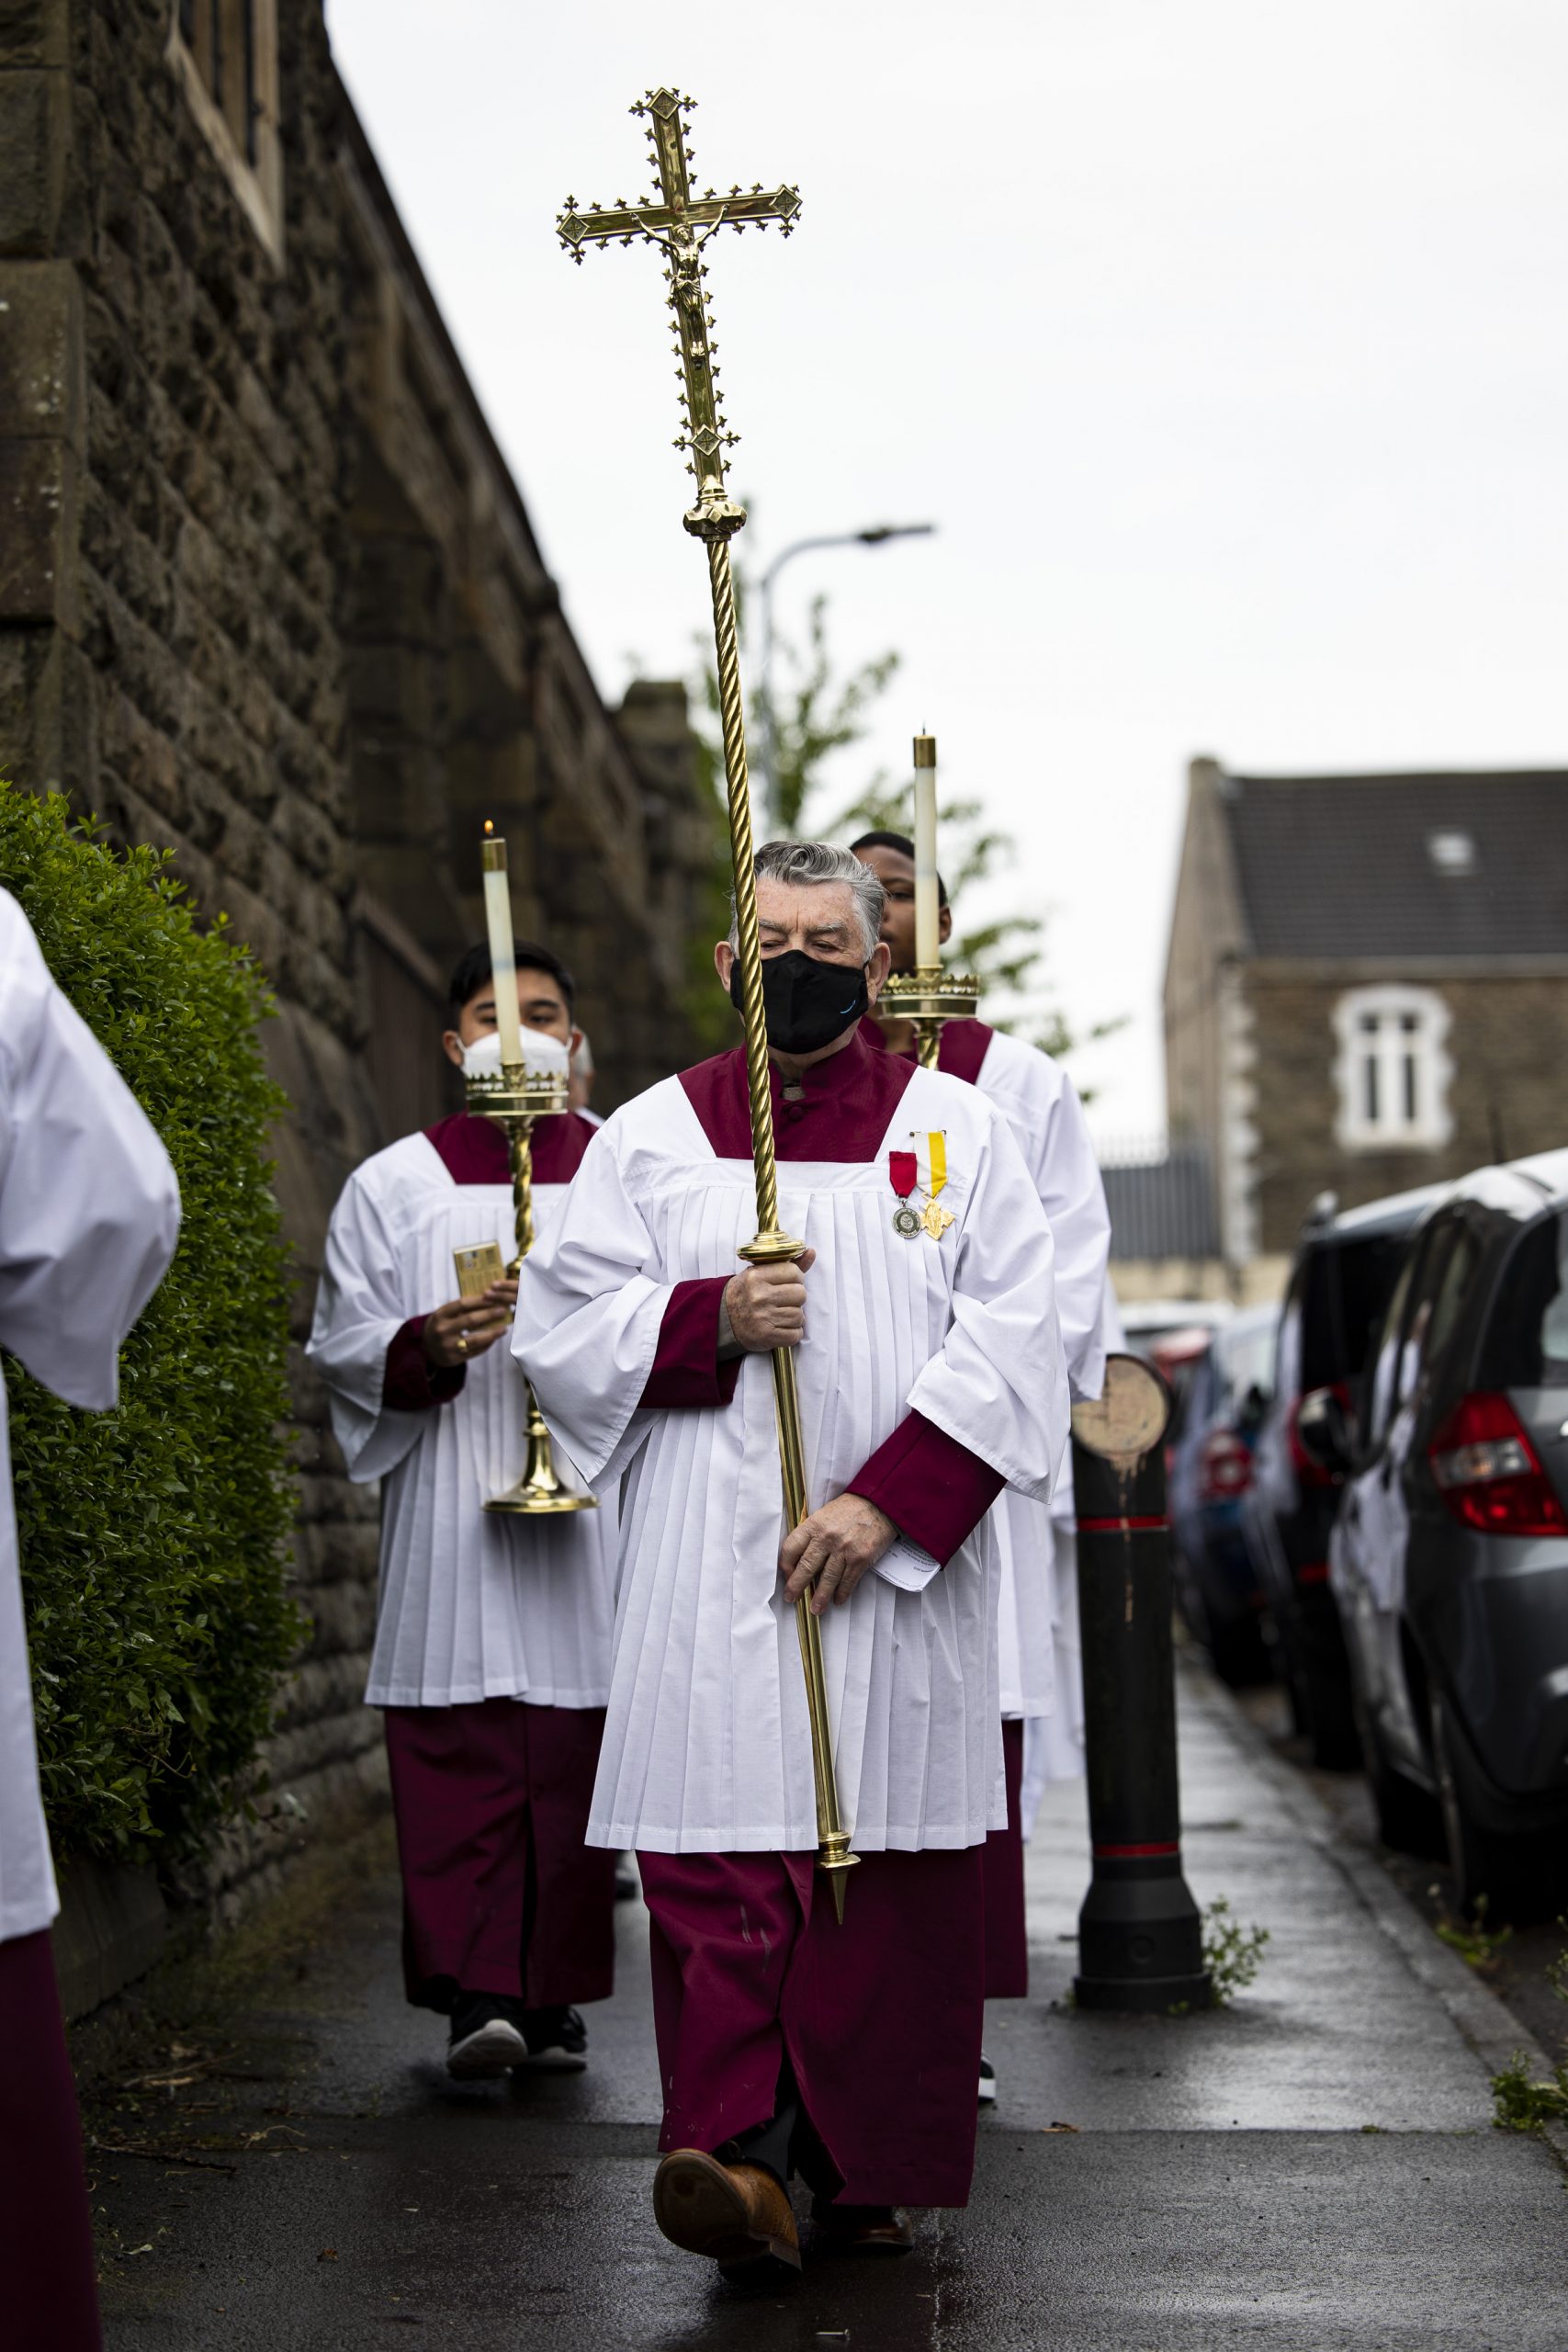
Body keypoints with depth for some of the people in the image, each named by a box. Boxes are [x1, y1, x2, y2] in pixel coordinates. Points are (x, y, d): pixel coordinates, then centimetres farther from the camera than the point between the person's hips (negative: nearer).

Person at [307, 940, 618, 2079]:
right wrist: (423, 1348, -13)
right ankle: (478, 1992, -8)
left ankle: (553, 1994, 11)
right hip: (450, 1513, -1)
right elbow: (340, 1344, 7)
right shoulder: (396, 1186, 8)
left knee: (574, 1760, 2)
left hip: (596, 1508, 1)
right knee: (460, 1757, -7)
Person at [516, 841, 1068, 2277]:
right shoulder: (652, 1136, 12)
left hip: (901, 1570, 0)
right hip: (713, 1567, 0)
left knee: (889, 1864, 1)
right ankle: (735, 2158, -15)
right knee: (718, 1853, -11)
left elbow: (1014, 1334, -2)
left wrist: (888, 1499, -12)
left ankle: (869, 2170, 12)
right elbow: (560, 1327, 7)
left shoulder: (956, 1130, 8)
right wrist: (713, 1321, -11)